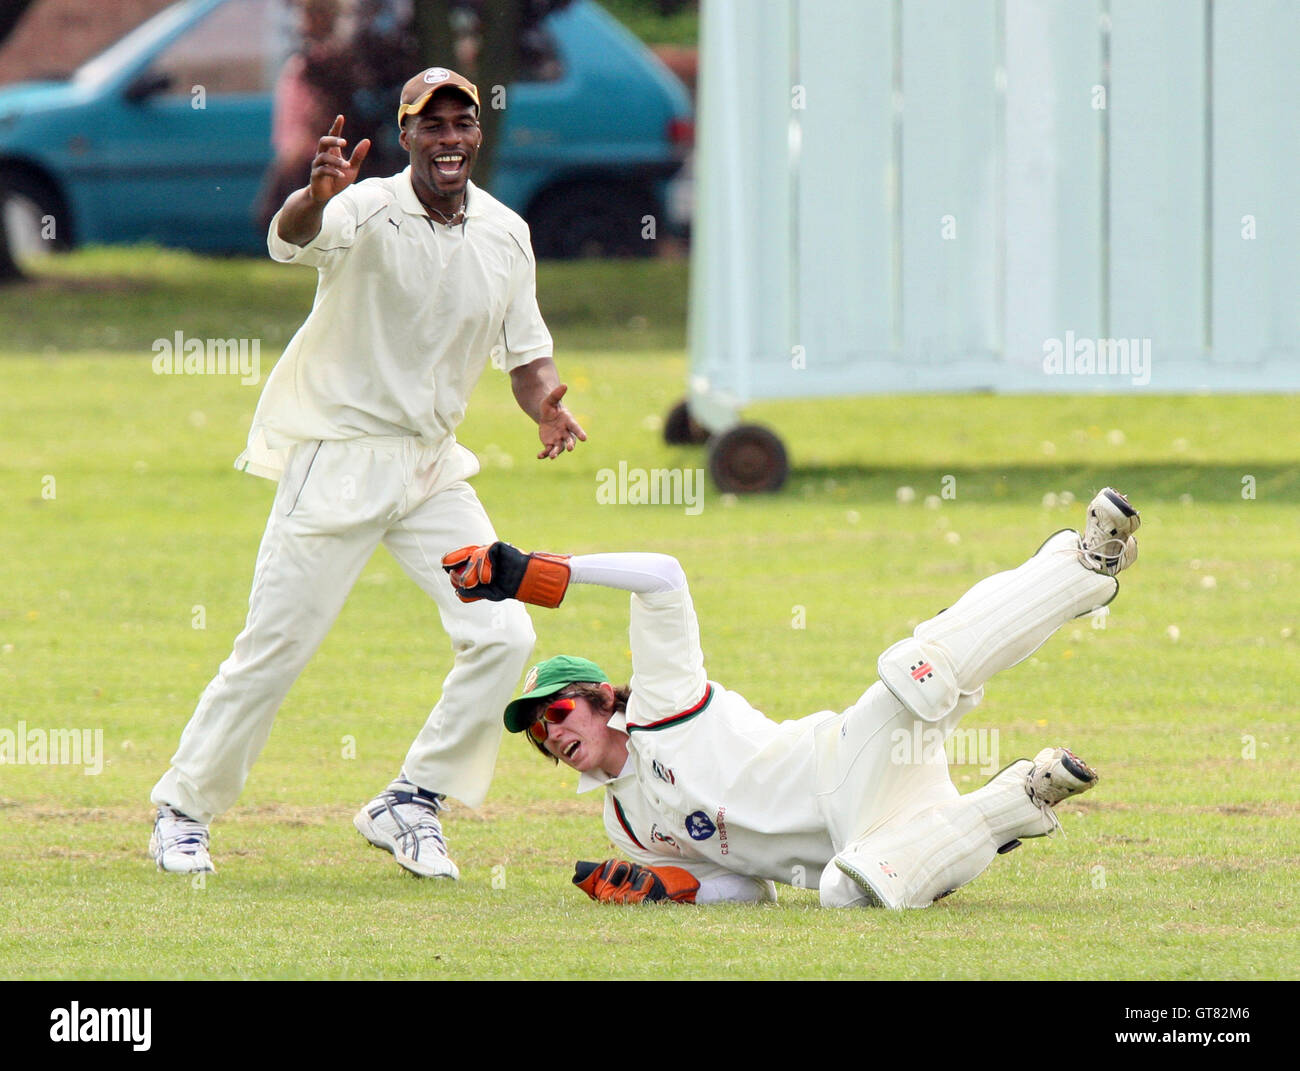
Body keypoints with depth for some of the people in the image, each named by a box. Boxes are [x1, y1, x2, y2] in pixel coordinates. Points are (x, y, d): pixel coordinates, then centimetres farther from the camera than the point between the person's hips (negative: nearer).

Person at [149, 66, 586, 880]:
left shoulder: (507, 234, 3)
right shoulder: (368, 212, -16)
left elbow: (527, 352, 11)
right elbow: (291, 238, -37)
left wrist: (546, 406, -12)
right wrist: (317, 195, -61)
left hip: (434, 465, 6)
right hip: (339, 456, -6)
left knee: (504, 634, -3)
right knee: (275, 649, -4)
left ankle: (409, 805, 10)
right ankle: (183, 811, 12)